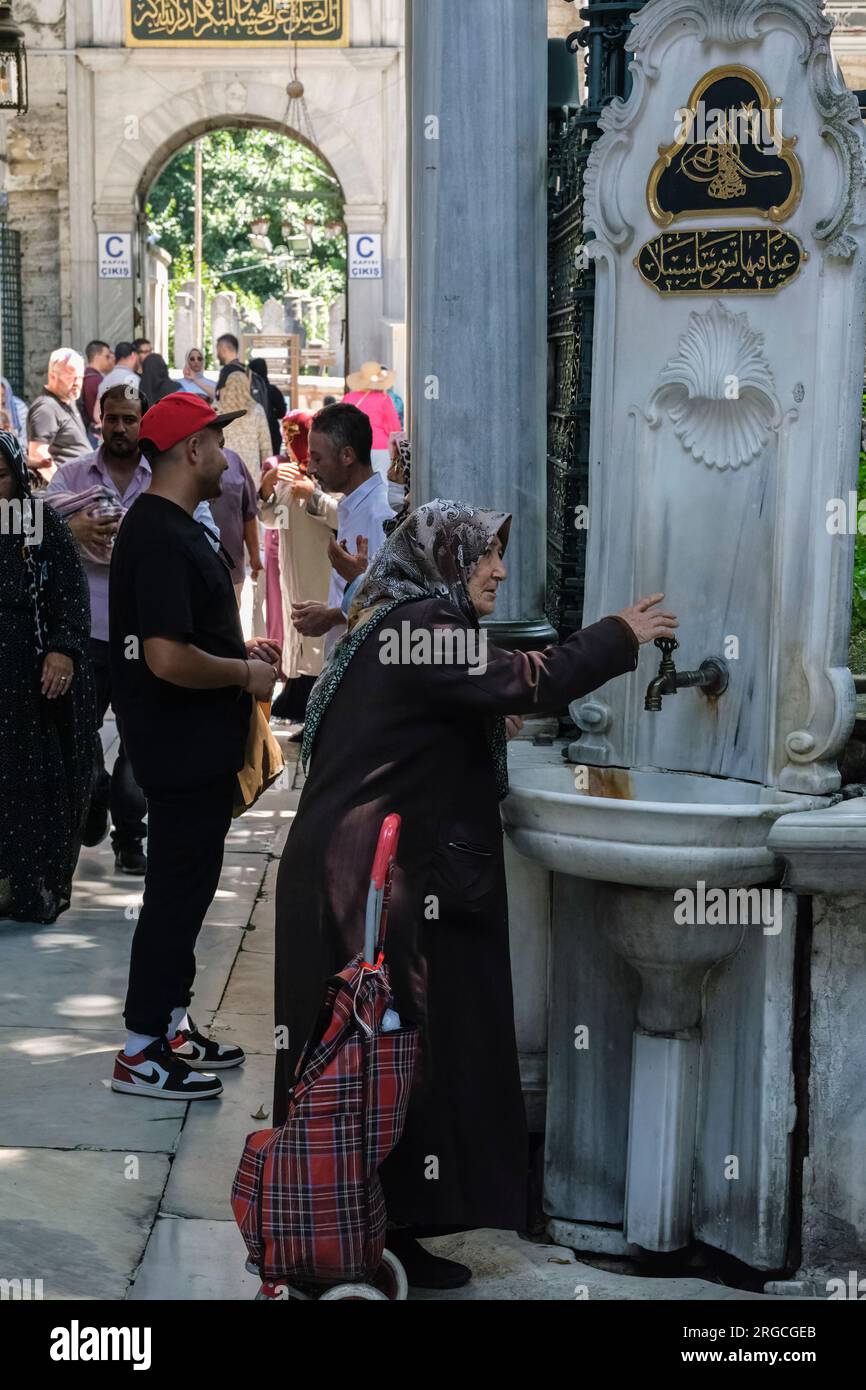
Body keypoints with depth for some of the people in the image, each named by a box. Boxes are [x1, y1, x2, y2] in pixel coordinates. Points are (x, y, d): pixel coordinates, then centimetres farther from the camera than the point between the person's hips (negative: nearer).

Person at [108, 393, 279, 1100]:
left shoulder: (172, 526, 12)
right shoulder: (161, 537, -21)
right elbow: (167, 658, -29)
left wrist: (239, 648, 12)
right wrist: (244, 674, -15)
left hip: (197, 745, 10)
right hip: (183, 747, -10)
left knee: (188, 884, 17)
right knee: (177, 889, -3)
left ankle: (171, 1025, 29)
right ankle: (142, 1054, 7)